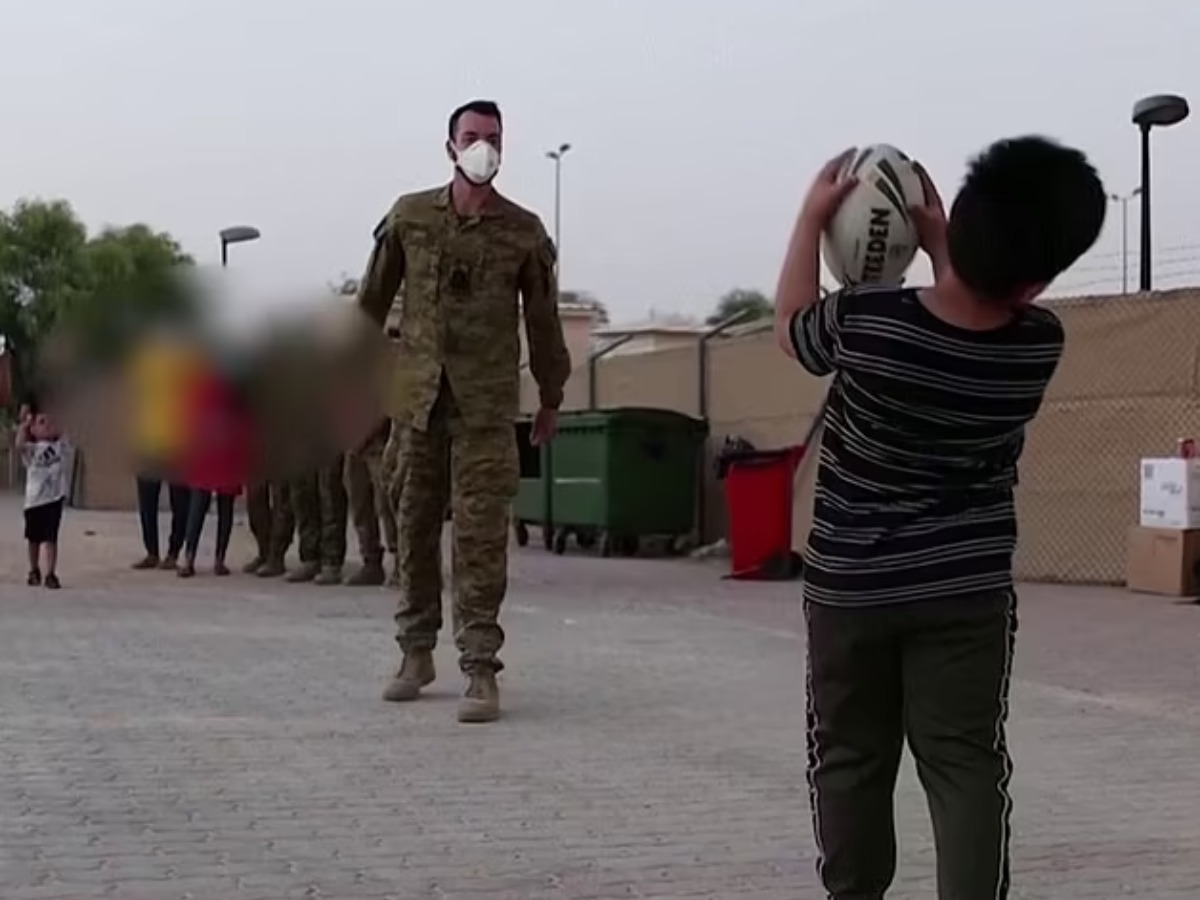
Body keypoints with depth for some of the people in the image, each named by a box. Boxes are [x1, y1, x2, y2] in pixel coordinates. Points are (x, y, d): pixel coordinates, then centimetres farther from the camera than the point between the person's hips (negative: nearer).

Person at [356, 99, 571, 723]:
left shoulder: (523, 232, 1)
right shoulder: (409, 217, 4)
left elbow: (542, 318, 9)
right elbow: (373, 299, 12)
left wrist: (552, 396, 14)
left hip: (487, 405, -2)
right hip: (415, 395, 2)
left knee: (480, 537, -7)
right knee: (415, 526, 10)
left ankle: (480, 670, -3)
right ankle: (416, 652, 23)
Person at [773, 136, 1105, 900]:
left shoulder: (864, 321, -21)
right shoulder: (1041, 344, -14)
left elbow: (791, 327, 3)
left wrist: (813, 217, 8)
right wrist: (937, 242, 11)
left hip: (850, 586, -1)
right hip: (968, 592, 1)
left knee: (850, 763, 13)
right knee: (968, 766, 4)